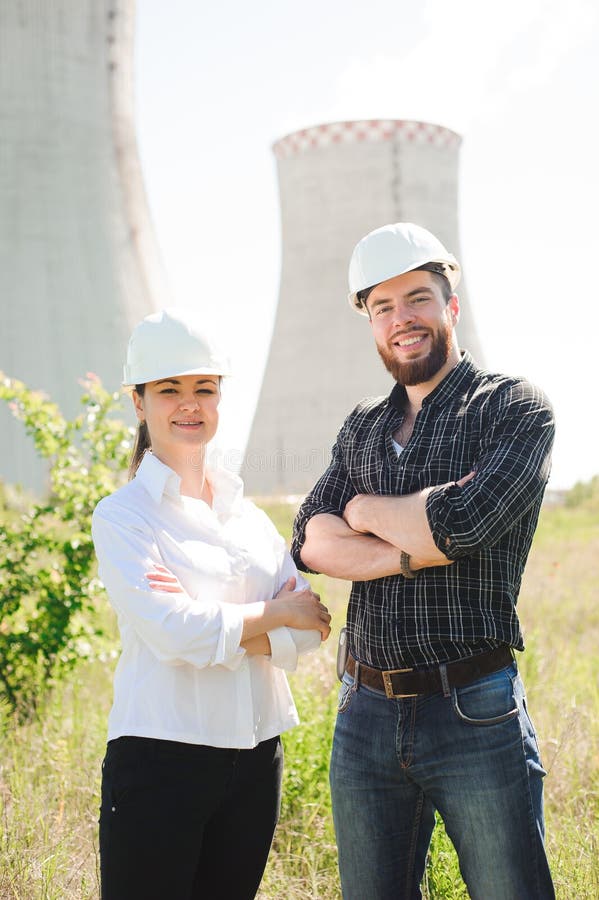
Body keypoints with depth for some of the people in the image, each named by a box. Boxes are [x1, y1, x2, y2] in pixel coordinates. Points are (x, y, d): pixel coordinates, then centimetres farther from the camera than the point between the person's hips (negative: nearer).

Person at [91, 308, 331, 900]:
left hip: (254, 757, 5)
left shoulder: (248, 514, 10)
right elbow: (173, 634, -18)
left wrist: (212, 627, -14)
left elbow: (309, 628, -1)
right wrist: (276, 614, -7)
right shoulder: (121, 516, -5)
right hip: (159, 758, -5)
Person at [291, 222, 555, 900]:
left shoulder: (514, 406, -3)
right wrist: (411, 551, -15)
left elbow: (463, 522, -20)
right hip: (366, 716, 5)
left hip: (475, 716, -5)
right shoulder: (362, 427, 14)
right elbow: (311, 543, 0)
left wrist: (366, 509, -2)